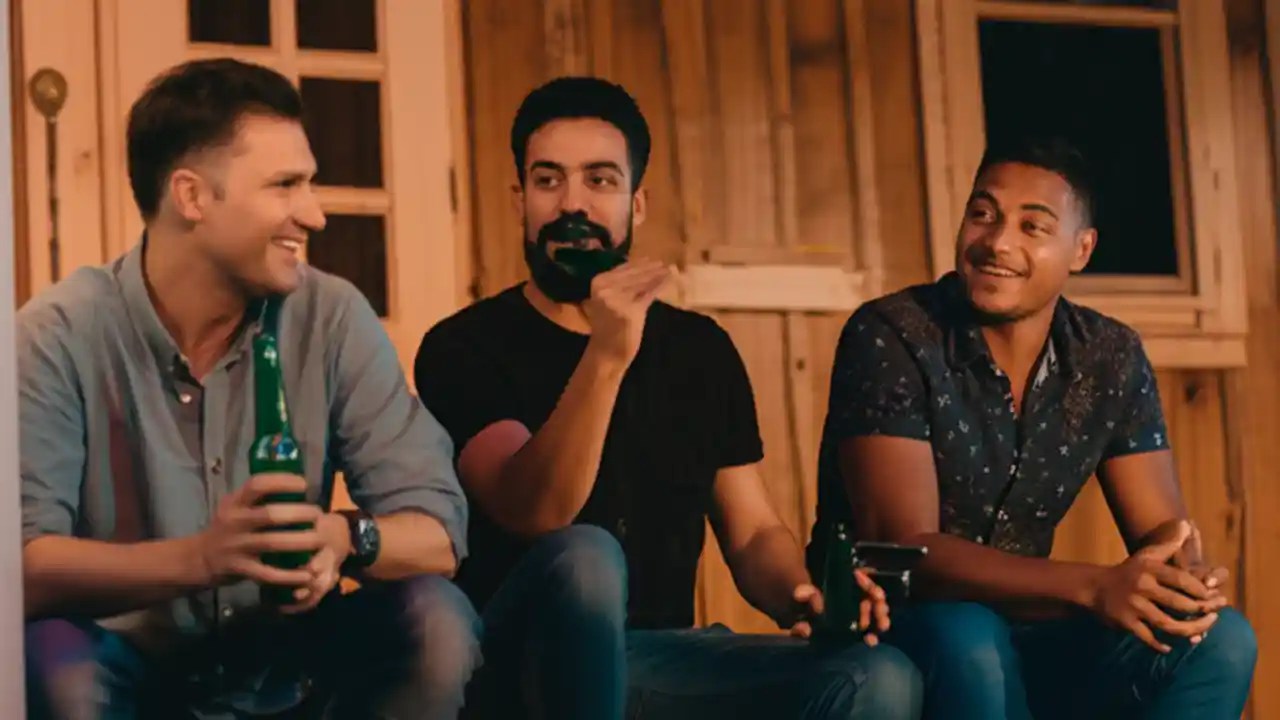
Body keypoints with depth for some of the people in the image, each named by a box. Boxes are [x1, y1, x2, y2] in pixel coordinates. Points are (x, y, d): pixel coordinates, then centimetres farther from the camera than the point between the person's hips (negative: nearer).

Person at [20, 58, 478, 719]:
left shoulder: (333, 319, -5)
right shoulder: (60, 337, -13)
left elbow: (437, 530, -9)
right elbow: (25, 568, -23)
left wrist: (347, 538, -33)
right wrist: (198, 558, -40)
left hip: (290, 664, 3)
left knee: (435, 619, -22)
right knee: (51, 658, -33)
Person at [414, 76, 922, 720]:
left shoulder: (702, 350, 11)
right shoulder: (465, 347, -4)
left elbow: (752, 532, 10)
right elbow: (535, 514, -20)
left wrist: (800, 597, -13)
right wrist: (606, 357, -33)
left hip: (663, 657, 3)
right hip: (524, 662, -3)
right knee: (585, 556, -37)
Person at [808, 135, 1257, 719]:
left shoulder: (1112, 361, 0)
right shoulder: (889, 339, -17)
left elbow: (1163, 529, 0)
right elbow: (903, 548, -25)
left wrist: (1186, 578, -27)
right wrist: (1092, 588, -36)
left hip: (1022, 638, 5)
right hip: (882, 641, -5)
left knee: (1220, 642, -17)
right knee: (967, 642, -38)